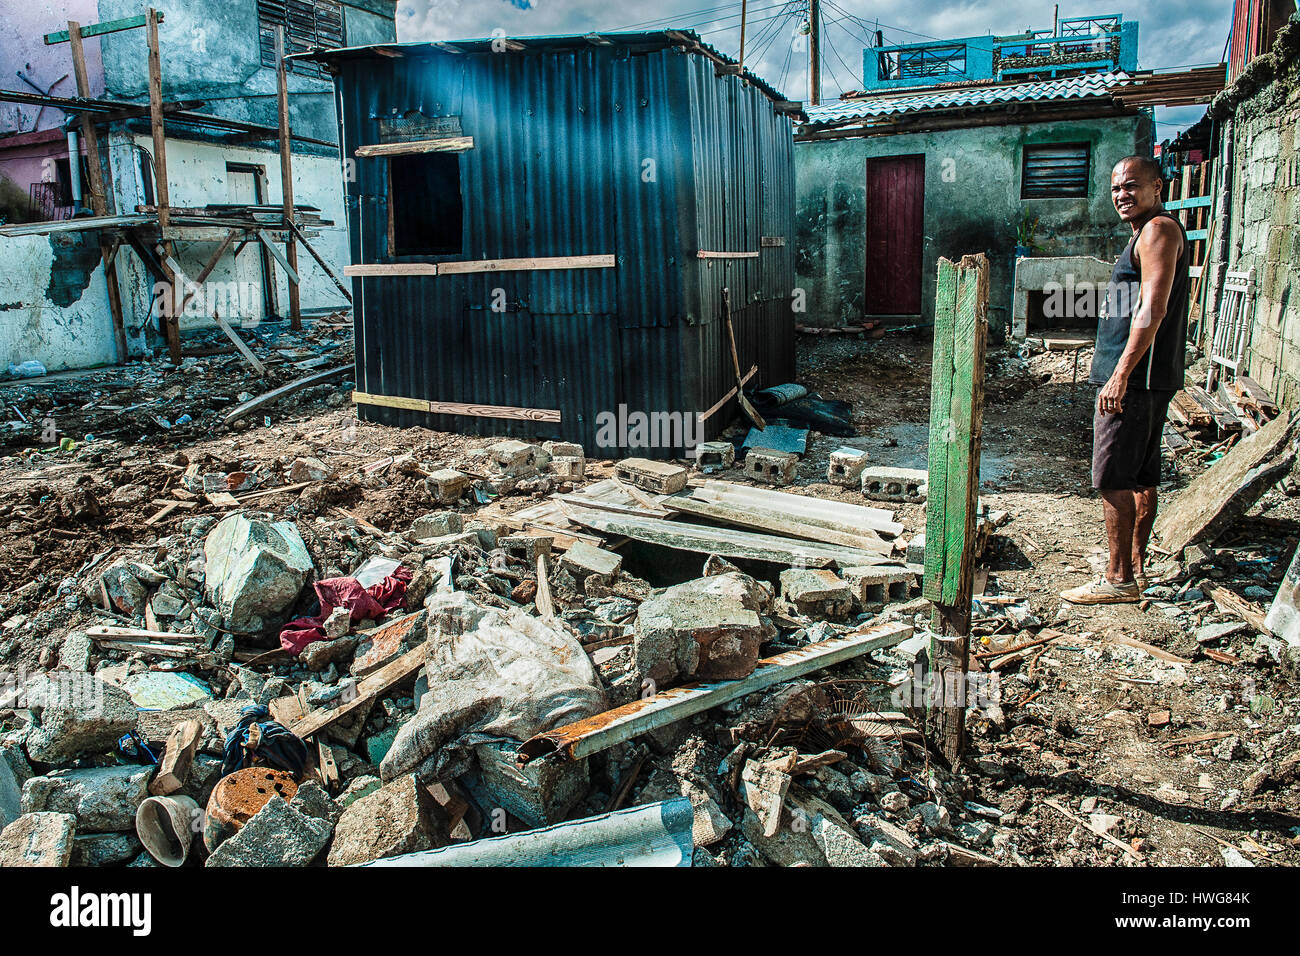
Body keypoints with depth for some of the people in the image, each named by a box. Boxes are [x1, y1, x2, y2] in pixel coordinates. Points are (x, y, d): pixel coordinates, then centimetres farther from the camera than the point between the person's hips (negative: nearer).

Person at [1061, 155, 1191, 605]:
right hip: (1144, 379, 11)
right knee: (1141, 477, 13)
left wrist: (1120, 373, -25)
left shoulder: (1159, 229, -11)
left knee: (1113, 480, -7)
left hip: (1136, 378, -11)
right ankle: (1135, 568, 21)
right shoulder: (1148, 233, 21)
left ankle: (1119, 579, -1)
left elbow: (1153, 308, -21)